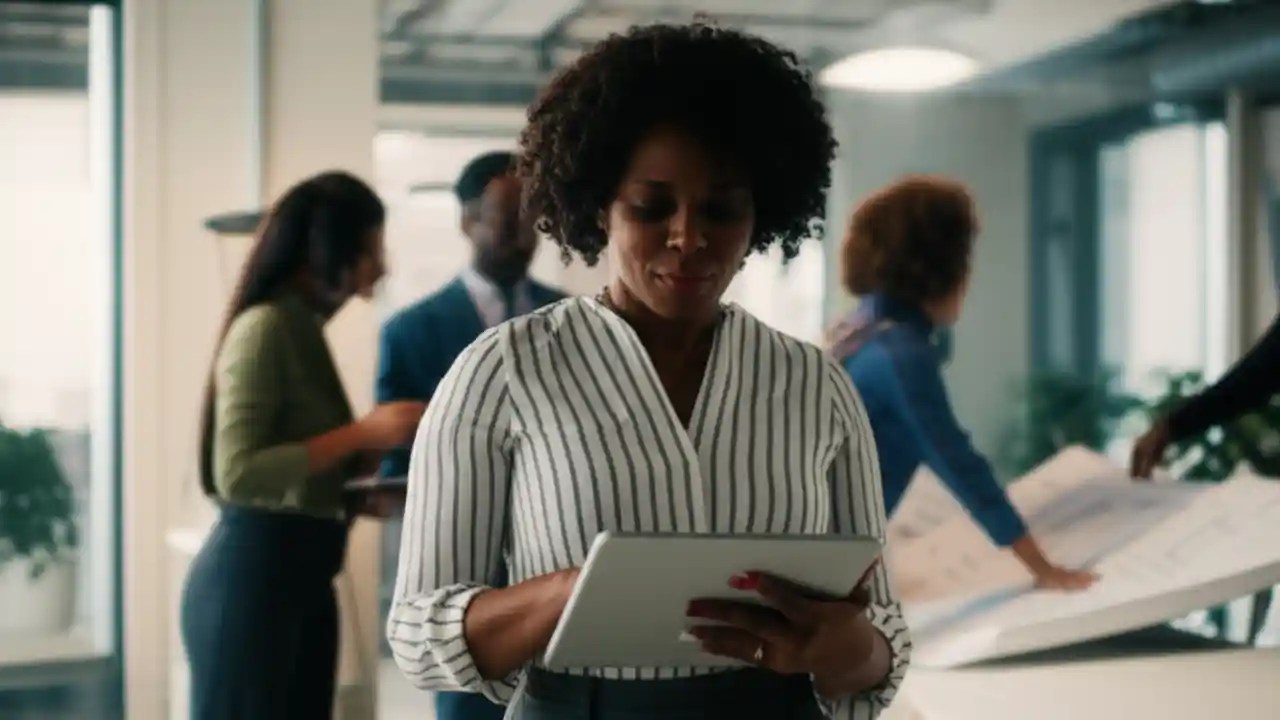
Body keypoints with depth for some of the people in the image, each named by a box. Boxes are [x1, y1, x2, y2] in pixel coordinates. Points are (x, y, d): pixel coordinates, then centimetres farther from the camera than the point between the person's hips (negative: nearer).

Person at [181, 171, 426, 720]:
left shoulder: (302, 328, 14)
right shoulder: (265, 327, -13)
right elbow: (238, 473, -21)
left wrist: (376, 447, 6)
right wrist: (361, 433, -20)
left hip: (300, 576, 9)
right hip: (252, 577, -9)